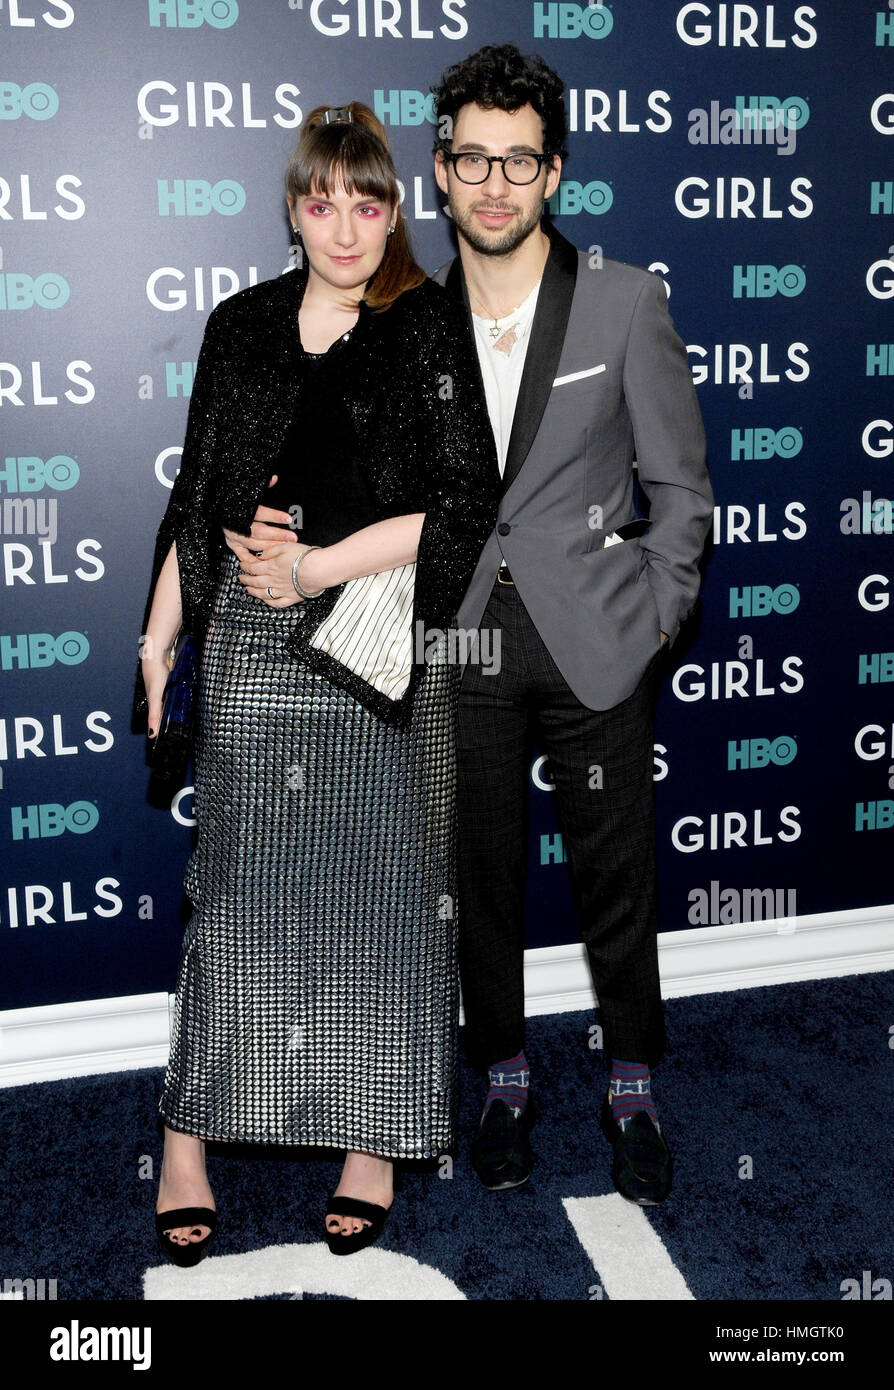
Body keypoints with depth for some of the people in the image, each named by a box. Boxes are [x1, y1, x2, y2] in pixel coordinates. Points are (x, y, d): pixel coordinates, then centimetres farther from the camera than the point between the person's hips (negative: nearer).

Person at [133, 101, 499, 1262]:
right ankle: (189, 1136, 14)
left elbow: (463, 501, -8)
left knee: (378, 882, 5)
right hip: (251, 642, 3)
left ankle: (374, 1142, 19)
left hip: (380, 645, -2)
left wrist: (318, 568, -12)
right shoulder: (242, 326, 10)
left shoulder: (430, 331, -1)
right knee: (238, 880, 5)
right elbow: (195, 493, 13)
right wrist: (160, 632, 9)